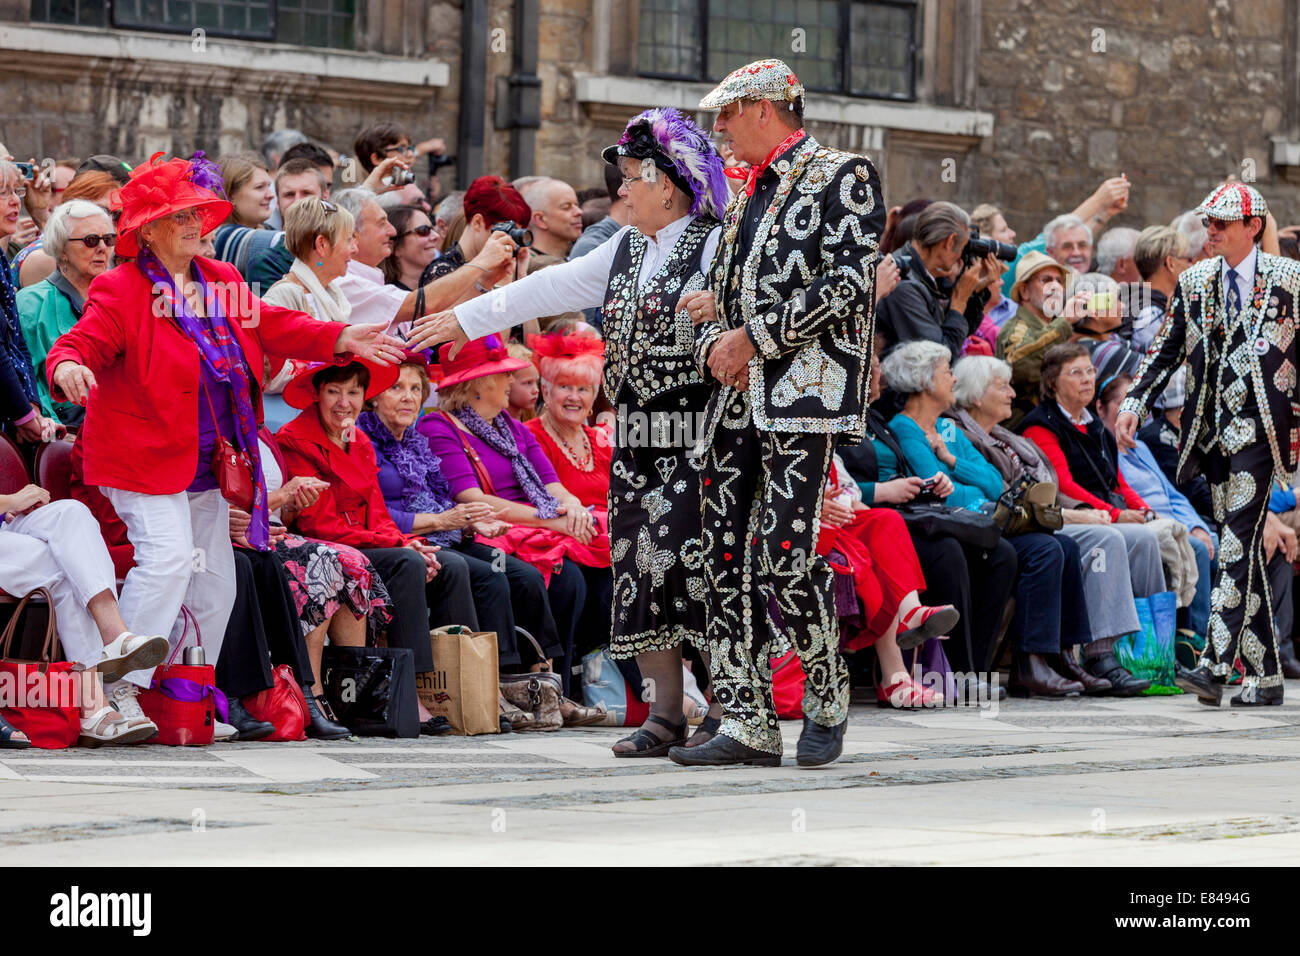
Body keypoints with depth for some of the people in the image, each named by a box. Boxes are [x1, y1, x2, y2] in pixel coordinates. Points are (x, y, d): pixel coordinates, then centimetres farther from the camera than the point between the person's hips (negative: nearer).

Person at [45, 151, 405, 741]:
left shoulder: (222, 284, 11)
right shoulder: (122, 292, -10)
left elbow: (272, 328, 18)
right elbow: (83, 342, -21)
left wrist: (340, 340, 8)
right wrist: (68, 367, -45)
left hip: (206, 463, 8)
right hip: (144, 456, -8)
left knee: (215, 583, 11)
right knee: (168, 558, -23)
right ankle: (121, 688, -17)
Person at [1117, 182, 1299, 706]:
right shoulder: (1193, 282, 13)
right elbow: (1166, 349, 16)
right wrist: (1134, 403, 3)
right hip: (1211, 431, 5)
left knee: (1238, 543, -15)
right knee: (1240, 548, 7)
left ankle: (1215, 663, -22)